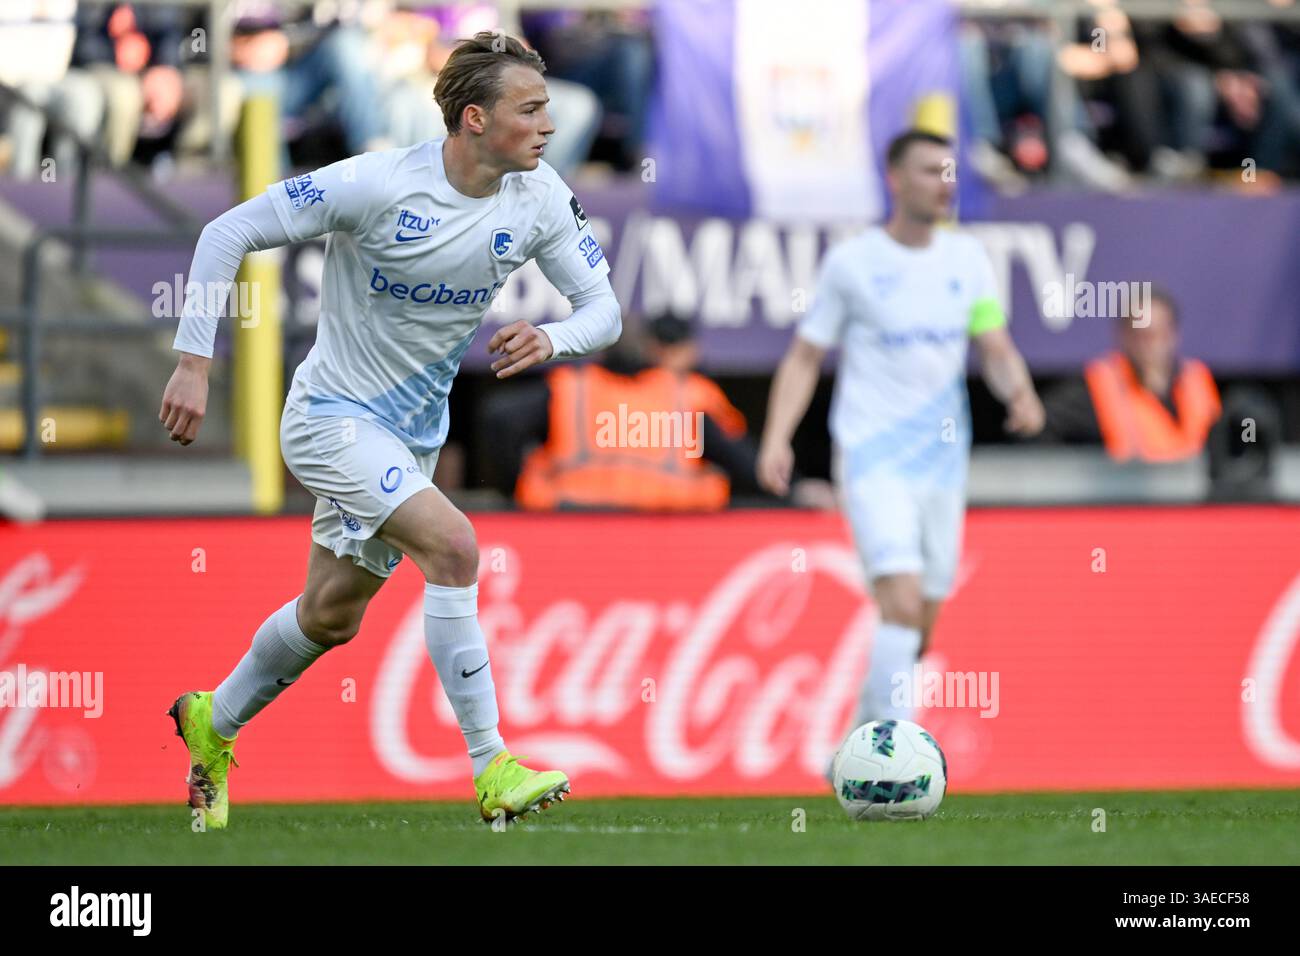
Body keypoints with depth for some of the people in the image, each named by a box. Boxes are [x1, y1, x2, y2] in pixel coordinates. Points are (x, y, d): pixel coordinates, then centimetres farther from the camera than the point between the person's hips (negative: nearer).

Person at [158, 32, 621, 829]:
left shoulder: (539, 199, -10)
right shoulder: (381, 185, -25)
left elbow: (603, 309, -4)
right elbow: (230, 232, -18)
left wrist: (551, 340, -28)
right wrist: (194, 363, -21)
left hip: (415, 432, 7)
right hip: (332, 418, -7)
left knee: (332, 617, 18)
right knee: (453, 543, -27)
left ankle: (213, 722, 45)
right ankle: (491, 769, -24)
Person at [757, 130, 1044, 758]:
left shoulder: (967, 259, 9)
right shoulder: (851, 262, -2)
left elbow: (995, 348, 8)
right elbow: (804, 357, 3)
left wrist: (1020, 393, -14)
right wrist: (776, 438, -10)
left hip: (943, 462, 5)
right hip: (873, 460, -5)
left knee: (916, 633, 9)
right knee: (903, 604, -22)